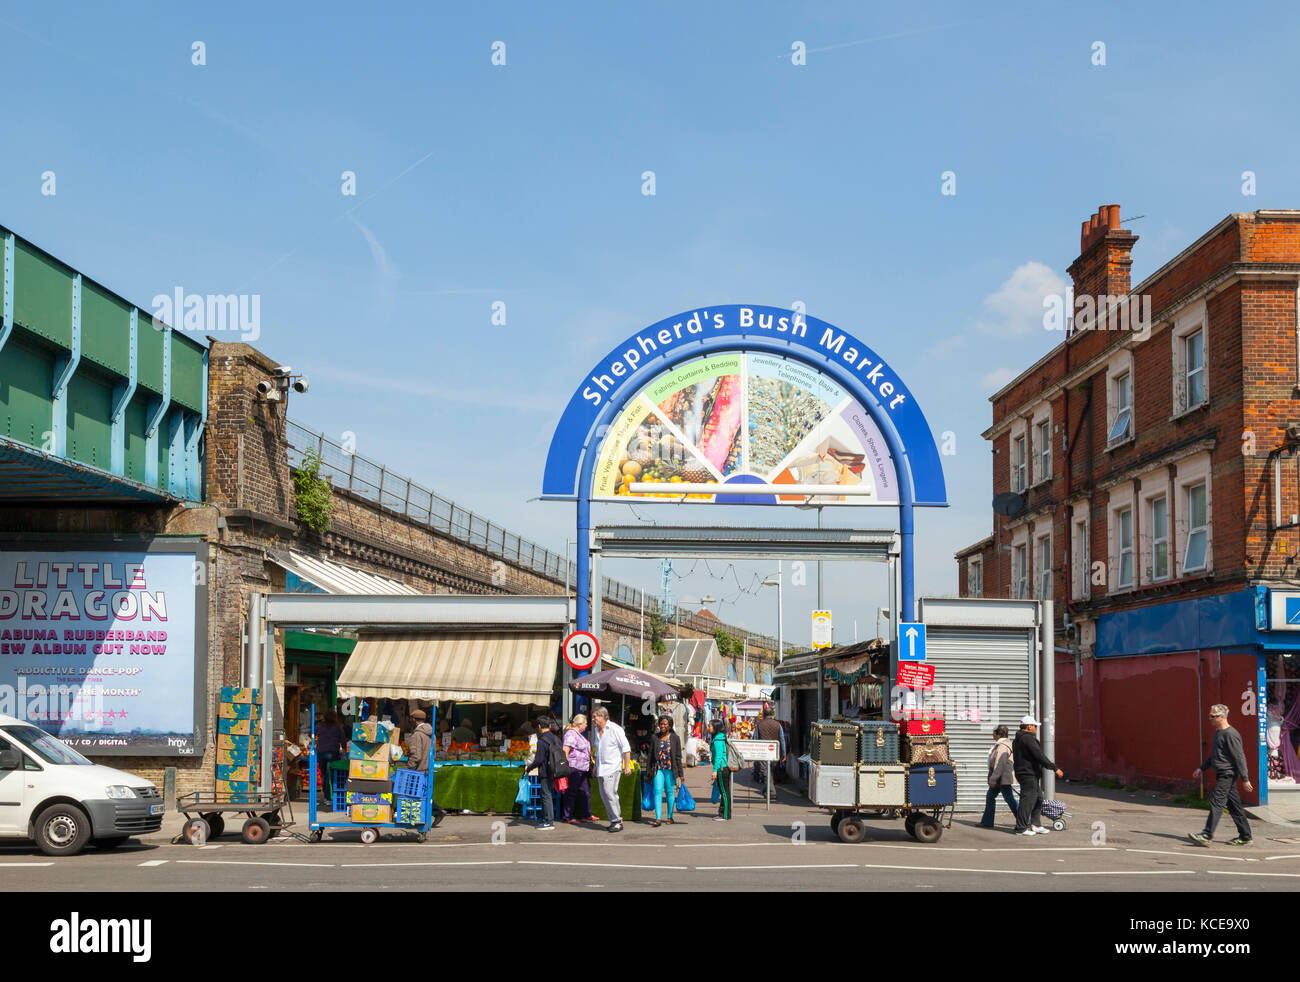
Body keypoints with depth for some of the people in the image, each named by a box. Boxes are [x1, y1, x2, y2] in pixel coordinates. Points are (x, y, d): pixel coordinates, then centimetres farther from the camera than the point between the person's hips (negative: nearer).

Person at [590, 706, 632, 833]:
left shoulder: (615, 729, -7)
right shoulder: (596, 731, 15)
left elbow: (626, 748, -7)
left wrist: (627, 766, -11)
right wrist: (596, 766, 22)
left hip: (612, 767, -8)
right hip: (601, 769, 8)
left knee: (610, 793, -15)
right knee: (604, 795, 5)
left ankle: (617, 821, -9)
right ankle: (614, 820, 12)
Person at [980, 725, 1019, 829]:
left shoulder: (1002, 747, -21)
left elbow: (1000, 764, -25)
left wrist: (993, 779, -22)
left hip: (1003, 778, -11)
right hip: (1001, 778, 11)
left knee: (1009, 799, -7)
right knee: (990, 796, 16)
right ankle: (987, 822, 21)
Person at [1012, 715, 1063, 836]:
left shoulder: (1018, 739, 17)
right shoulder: (1028, 739, -16)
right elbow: (1040, 756, -21)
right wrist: (1055, 768, -19)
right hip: (1029, 774, -11)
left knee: (1038, 798, 16)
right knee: (1027, 800, -7)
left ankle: (1036, 825, 17)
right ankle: (1021, 828, -5)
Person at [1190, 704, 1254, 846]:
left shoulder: (1230, 735, -15)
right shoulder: (1218, 732, 16)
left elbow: (1240, 758, -16)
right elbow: (1214, 756, 27)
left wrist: (1245, 779, -16)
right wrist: (1202, 768, 23)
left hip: (1228, 774, -10)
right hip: (1222, 774, 10)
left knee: (1216, 802, -13)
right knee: (1234, 806, 11)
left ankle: (1207, 835, -16)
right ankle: (1245, 837, 16)